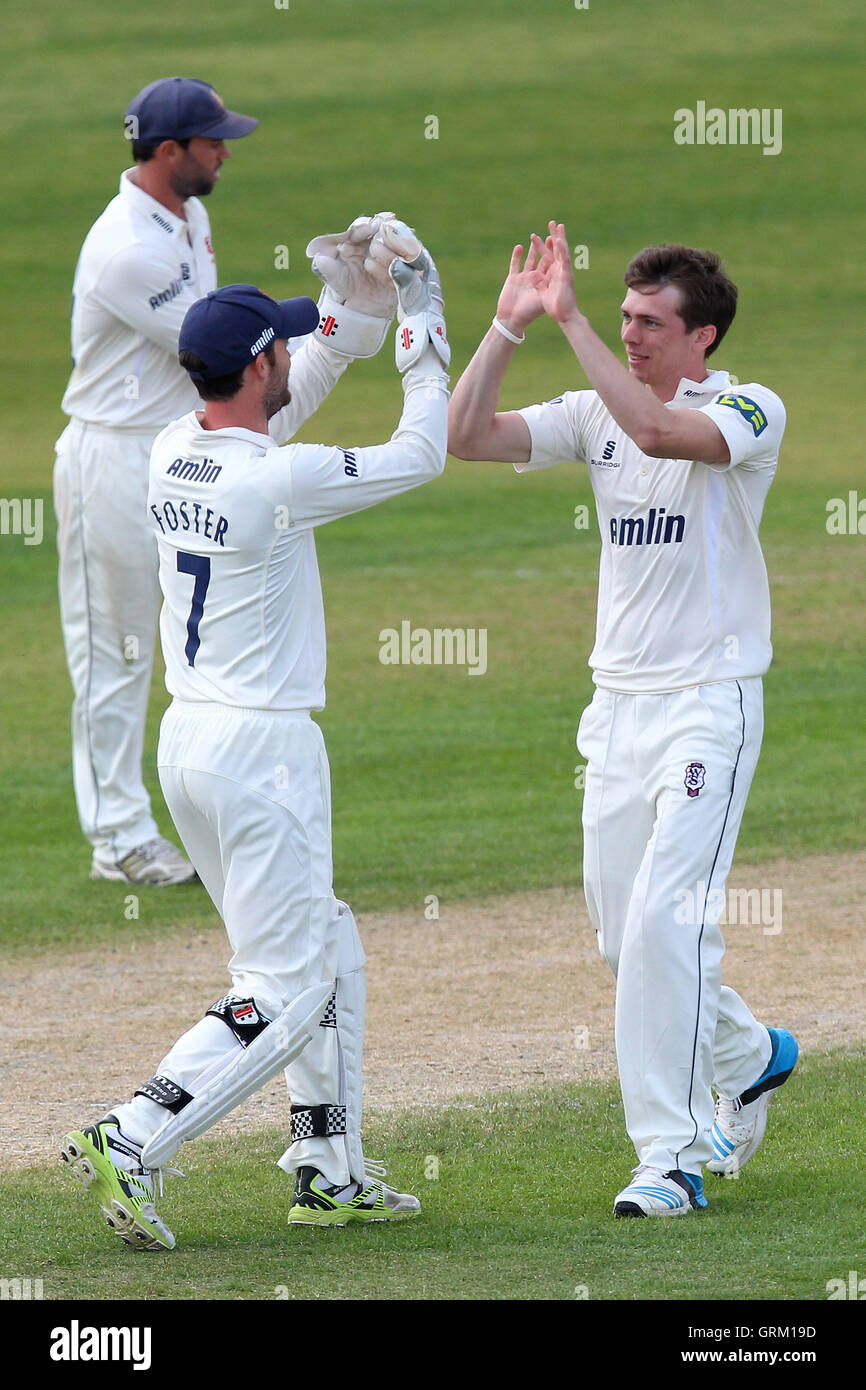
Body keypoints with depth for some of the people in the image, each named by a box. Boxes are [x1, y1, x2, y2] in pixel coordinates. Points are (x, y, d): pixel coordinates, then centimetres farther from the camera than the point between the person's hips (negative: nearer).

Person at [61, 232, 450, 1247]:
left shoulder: (175, 454, 3)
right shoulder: (275, 481, -20)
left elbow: (266, 417, 26)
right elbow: (421, 454, -9)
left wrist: (350, 315, 23)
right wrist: (423, 339, 4)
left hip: (188, 741, 9)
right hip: (260, 750, -9)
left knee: (329, 956, 20)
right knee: (286, 990, -5)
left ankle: (330, 1171, 23)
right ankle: (130, 1145, -16)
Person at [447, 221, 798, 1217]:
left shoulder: (750, 412, -10)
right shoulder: (597, 415, 7)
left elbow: (659, 430, -31)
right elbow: (466, 436, -3)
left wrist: (570, 321, -29)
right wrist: (509, 325, -12)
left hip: (709, 701, -7)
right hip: (618, 703, 7)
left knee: (665, 919, -16)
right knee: (620, 929, 11)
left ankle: (673, 1157, -12)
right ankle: (748, 1059, 35)